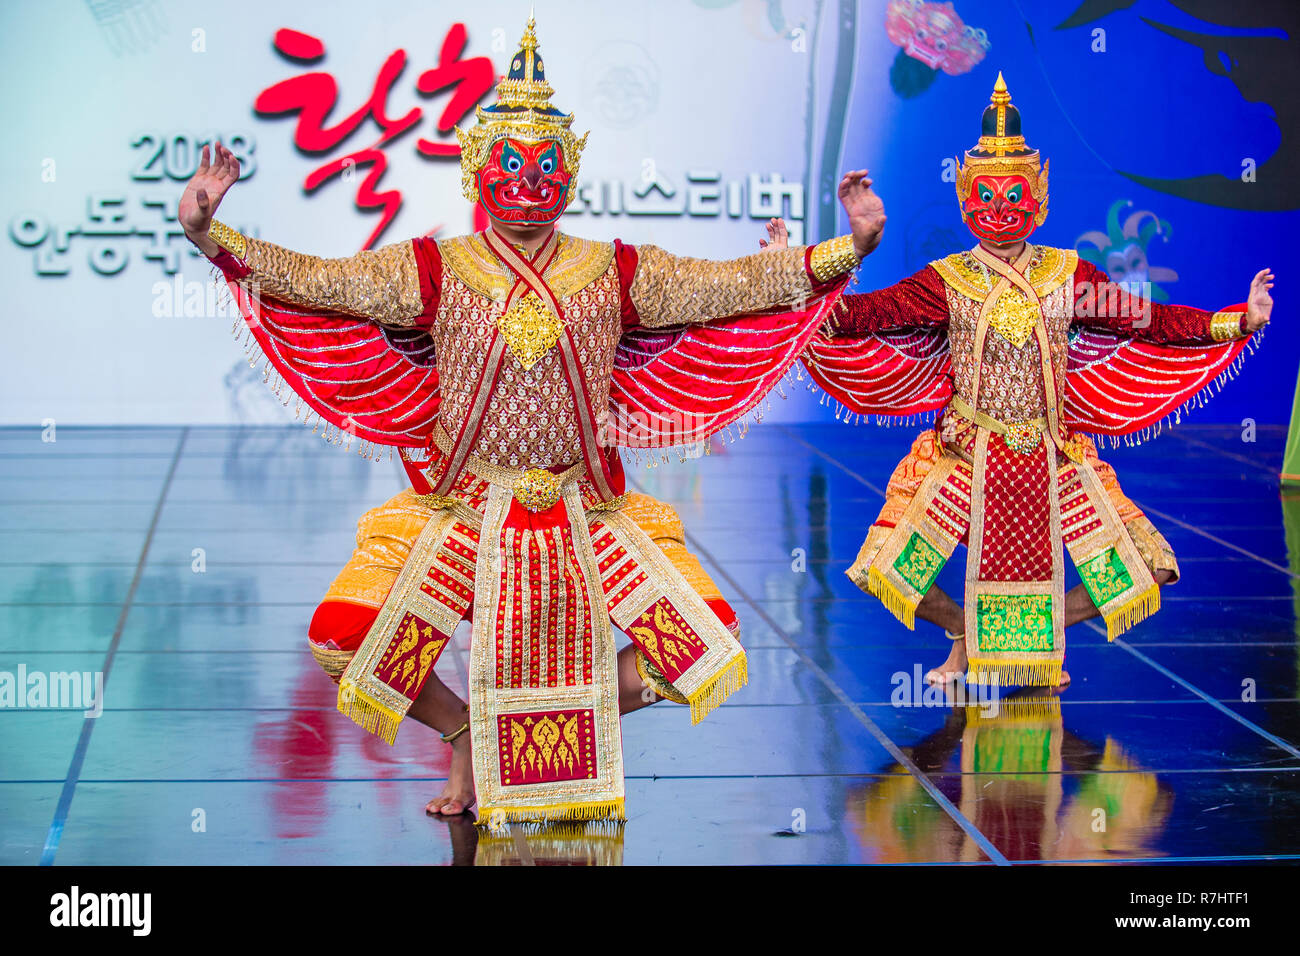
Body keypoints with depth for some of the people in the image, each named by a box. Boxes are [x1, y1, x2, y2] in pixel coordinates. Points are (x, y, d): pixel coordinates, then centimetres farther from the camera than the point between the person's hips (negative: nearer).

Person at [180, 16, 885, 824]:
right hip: (466, 508, -1)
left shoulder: (616, 274, 0)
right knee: (344, 643, -13)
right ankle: (465, 731, 16)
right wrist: (210, 234, -20)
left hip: (586, 510, 1)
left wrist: (848, 248, -14)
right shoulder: (433, 271, -3)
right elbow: (308, 280, -8)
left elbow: (734, 285, -4)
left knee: (707, 653, -8)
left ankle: (582, 727, 19)